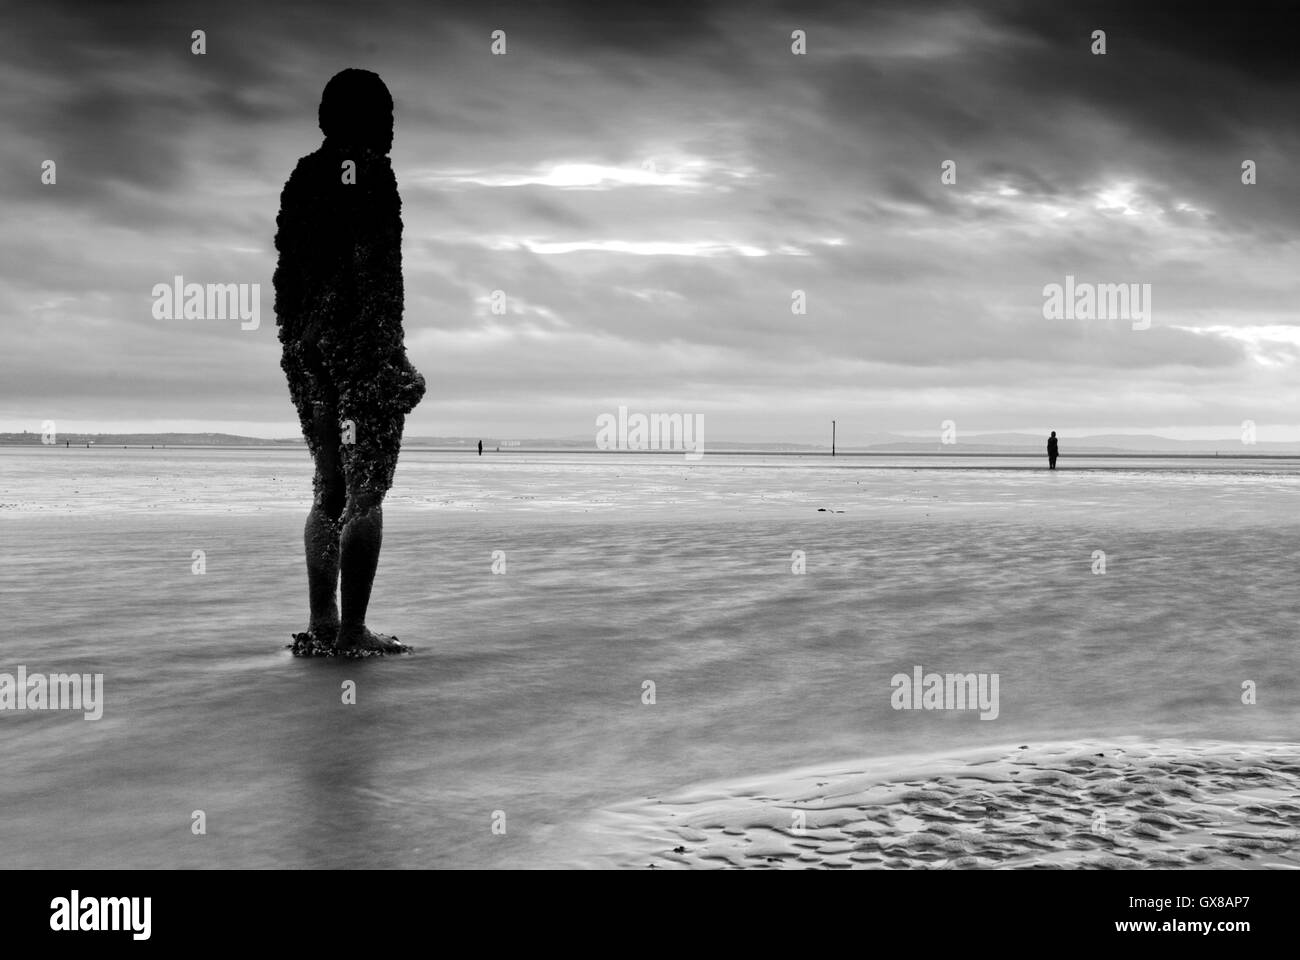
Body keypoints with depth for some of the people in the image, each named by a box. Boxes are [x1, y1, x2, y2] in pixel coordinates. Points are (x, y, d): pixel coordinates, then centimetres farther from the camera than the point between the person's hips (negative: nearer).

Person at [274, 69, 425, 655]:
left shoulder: (303, 175, 13)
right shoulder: (372, 173, -8)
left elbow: (286, 271, 13)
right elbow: (377, 271, -14)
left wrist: (293, 342, 19)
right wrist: (391, 355, -13)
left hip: (305, 346, 7)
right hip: (362, 343, -7)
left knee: (328, 491, 13)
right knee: (366, 493, -2)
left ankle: (321, 626, 13)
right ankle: (352, 631, -1)